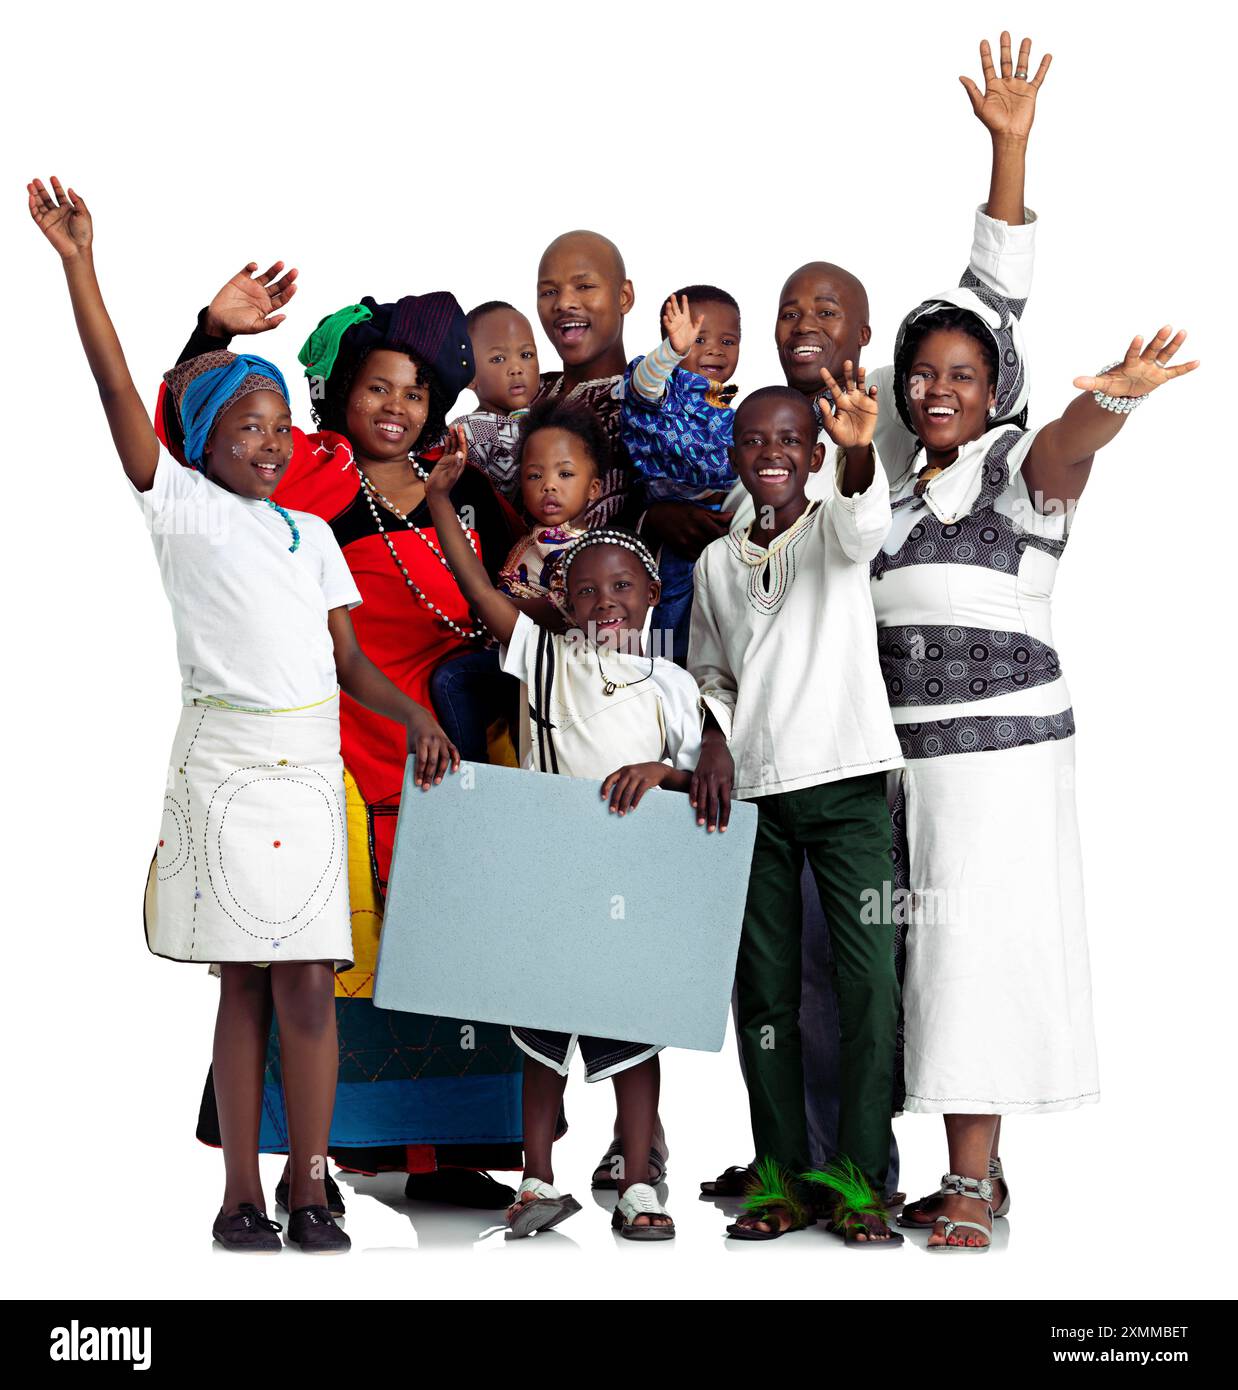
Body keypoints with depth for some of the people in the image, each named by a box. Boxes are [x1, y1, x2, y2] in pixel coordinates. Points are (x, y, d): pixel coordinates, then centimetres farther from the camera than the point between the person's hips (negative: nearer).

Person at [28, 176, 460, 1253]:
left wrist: (413, 717, -3)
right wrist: (79, 264, -14)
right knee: (244, 983, -1)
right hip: (225, 755, -3)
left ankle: (310, 1193, 4)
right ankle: (241, 1197, 6)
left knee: (307, 984, -1)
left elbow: (350, 656, 15)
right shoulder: (182, 507, 4)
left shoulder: (313, 535, 18)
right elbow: (121, 393, -7)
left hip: (313, 763, 3)